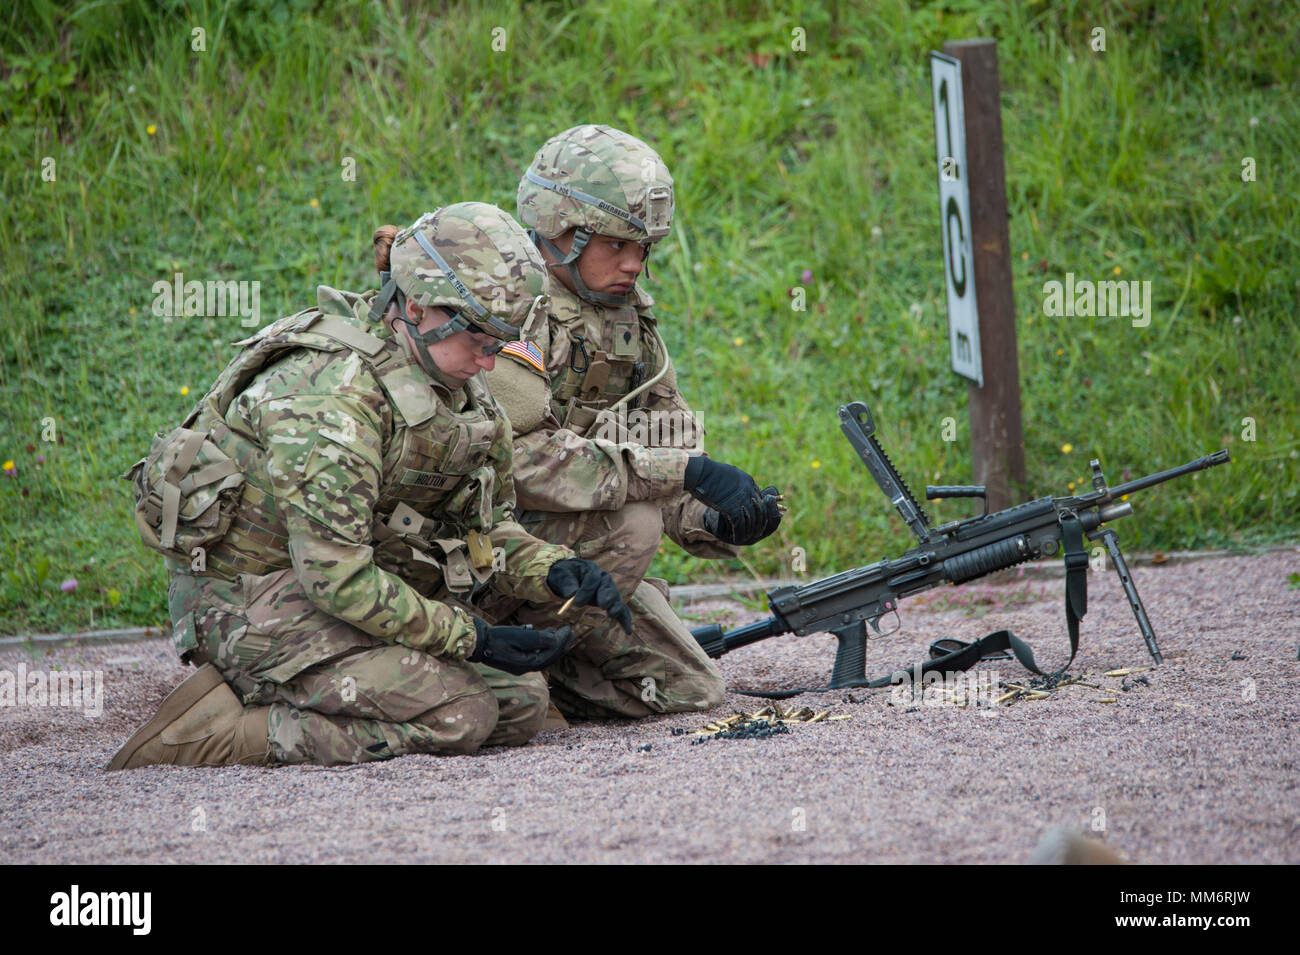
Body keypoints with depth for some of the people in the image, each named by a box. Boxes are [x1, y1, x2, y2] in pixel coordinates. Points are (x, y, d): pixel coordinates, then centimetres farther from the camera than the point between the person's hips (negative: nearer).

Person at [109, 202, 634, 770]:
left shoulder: (448, 379, 4)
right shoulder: (329, 392, -25)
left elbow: (485, 525, 13)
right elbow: (335, 573, -28)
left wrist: (557, 573, -8)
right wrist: (471, 640, -24)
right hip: (248, 607, -10)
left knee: (521, 701, -2)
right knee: (458, 715, -22)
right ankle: (209, 733, -14)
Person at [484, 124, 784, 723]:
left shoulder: (628, 316, 7)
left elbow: (664, 448, 8)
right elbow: (525, 460, -31)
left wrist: (723, 522, -15)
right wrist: (688, 471, -33)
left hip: (578, 543, 8)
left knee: (691, 693, 3)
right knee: (630, 523, -32)